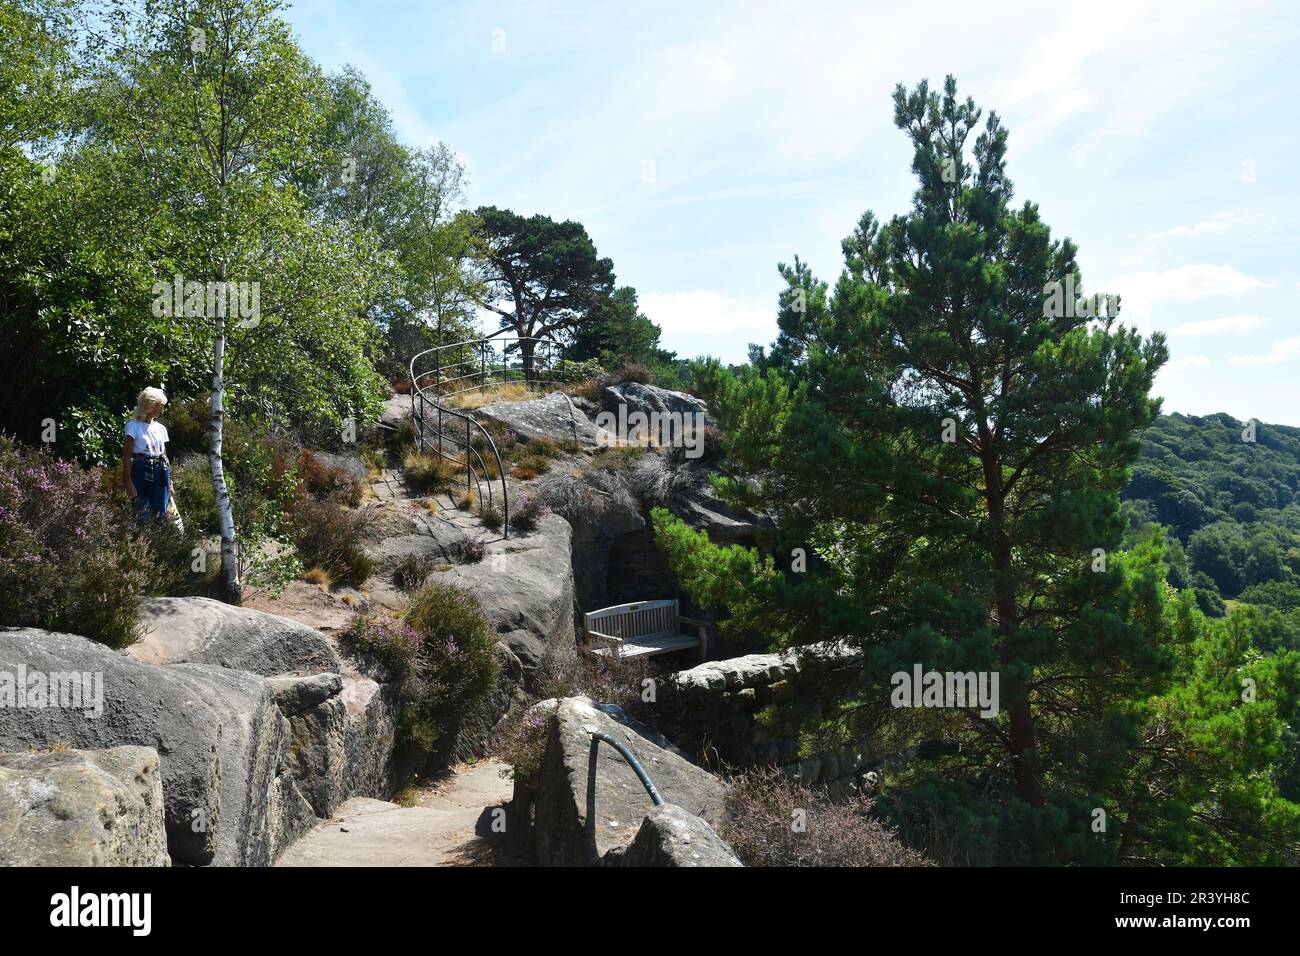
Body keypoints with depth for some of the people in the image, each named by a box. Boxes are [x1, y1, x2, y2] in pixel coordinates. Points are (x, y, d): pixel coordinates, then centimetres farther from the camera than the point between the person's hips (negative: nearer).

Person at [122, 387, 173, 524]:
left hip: (160, 472, 5)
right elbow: (127, 456, -6)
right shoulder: (134, 425, -2)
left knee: (160, 514, 4)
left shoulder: (161, 428, 14)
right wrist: (129, 482, -15)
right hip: (141, 472, -5)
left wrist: (170, 482, 13)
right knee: (142, 516, -8)